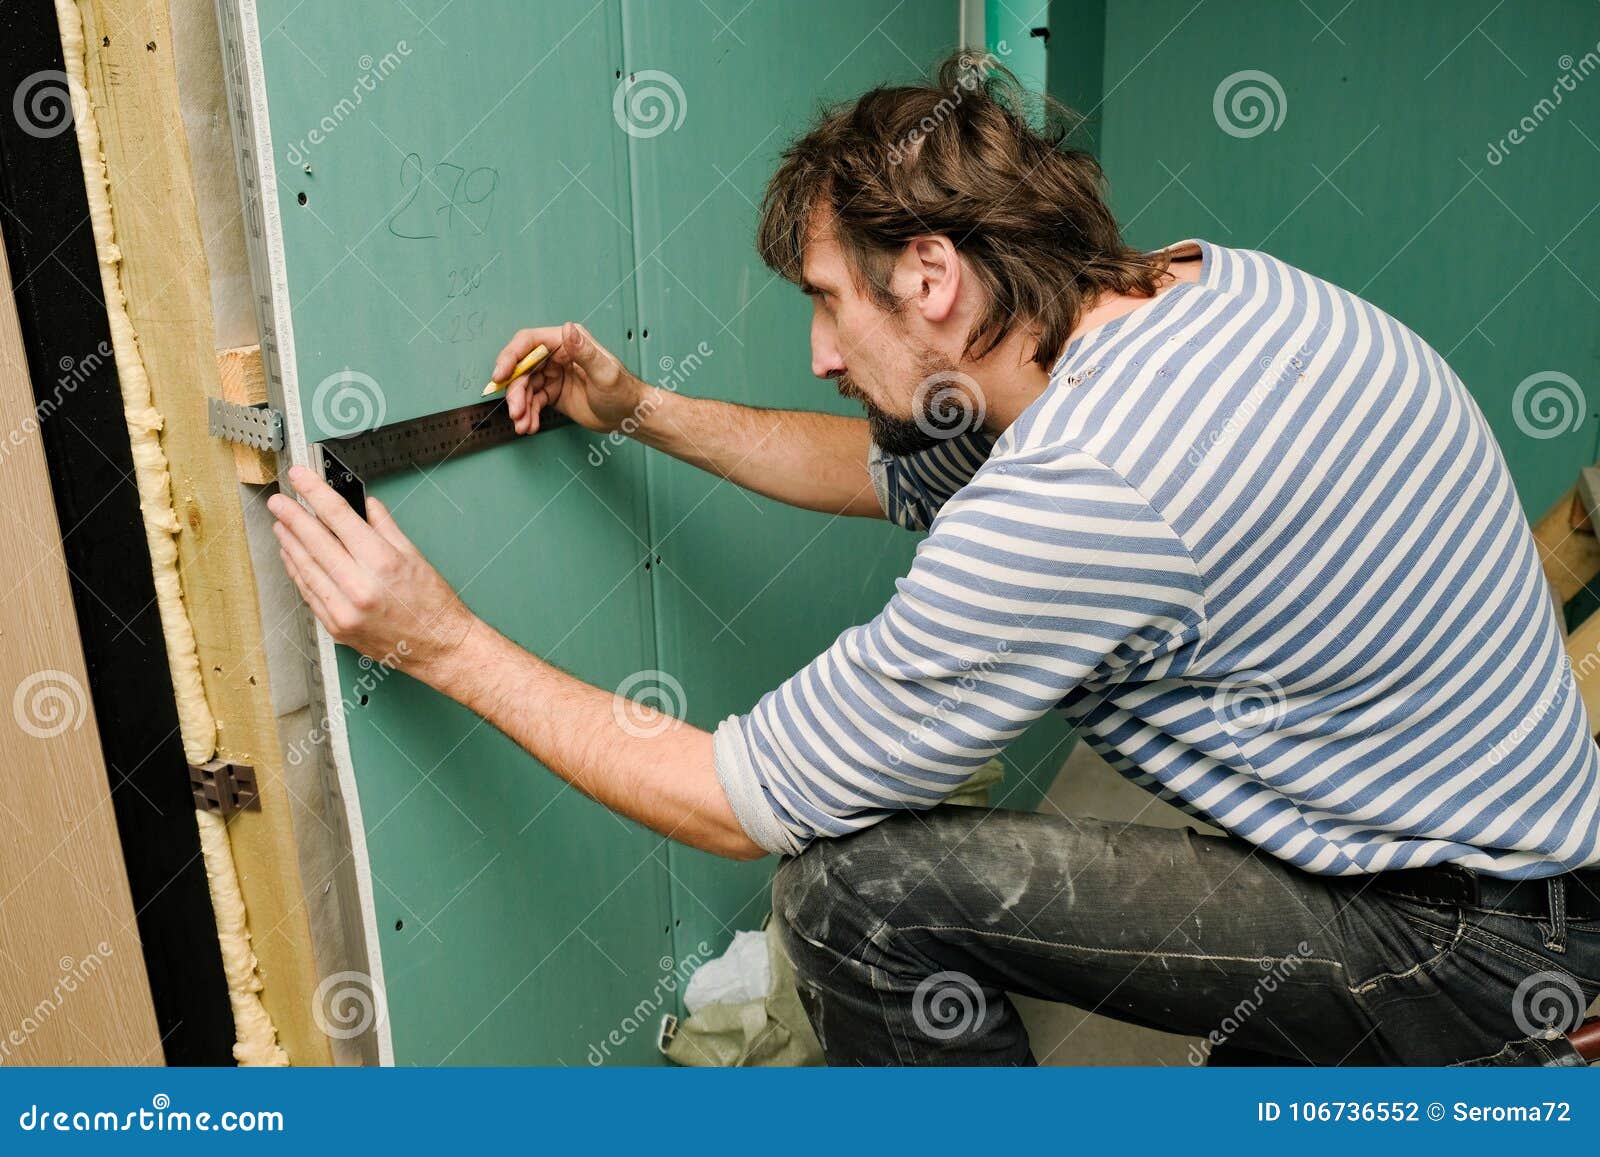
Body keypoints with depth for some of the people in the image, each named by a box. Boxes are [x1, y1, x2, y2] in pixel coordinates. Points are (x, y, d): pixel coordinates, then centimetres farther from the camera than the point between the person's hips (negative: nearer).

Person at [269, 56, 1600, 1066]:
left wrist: (445, 642, -14)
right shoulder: (1207, 283, -3)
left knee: (856, 885, -21)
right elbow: (895, 470, 10)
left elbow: (740, 805, -22)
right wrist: (640, 410, 4)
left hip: (1452, 949, -9)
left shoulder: (1069, 502, -32)